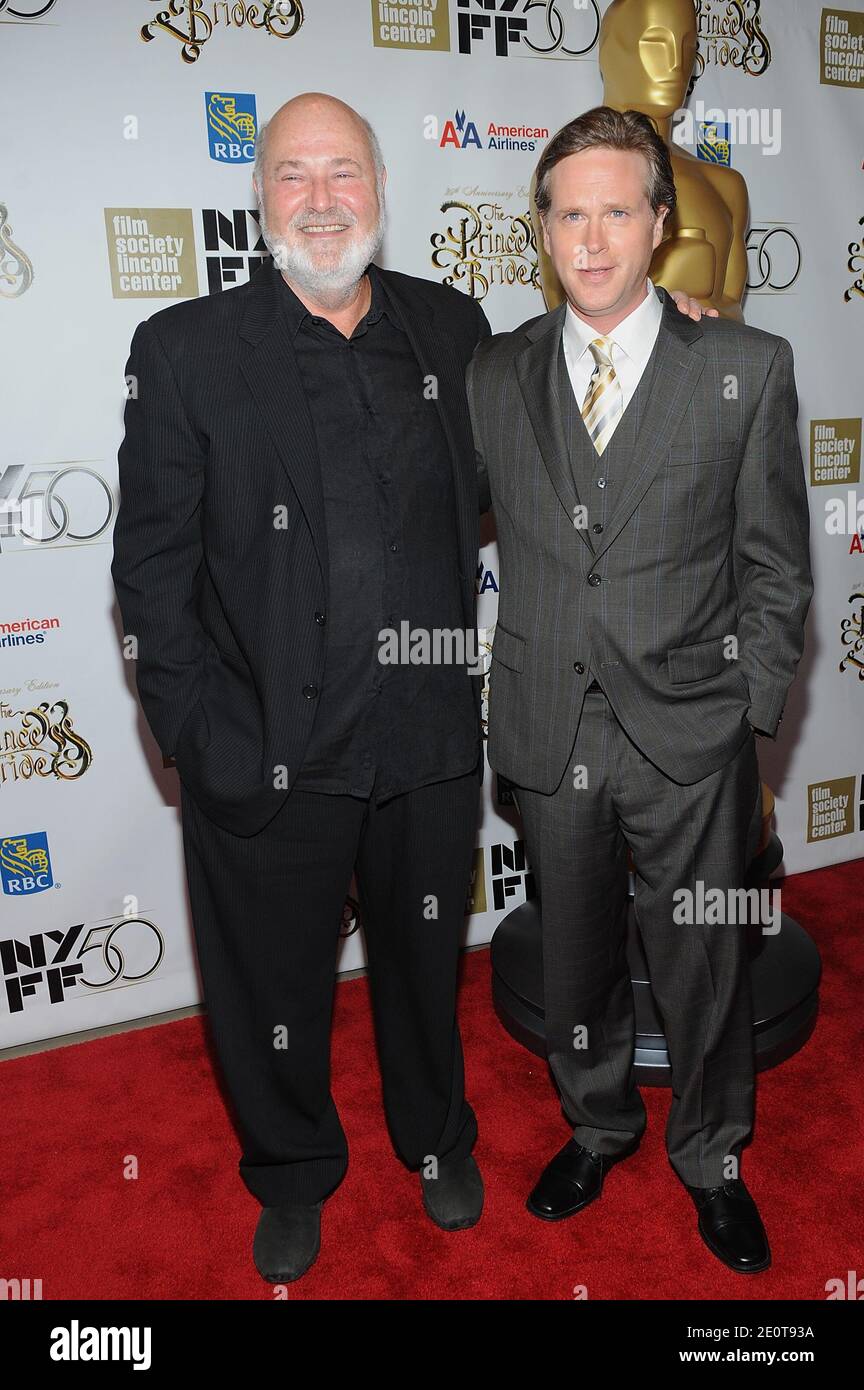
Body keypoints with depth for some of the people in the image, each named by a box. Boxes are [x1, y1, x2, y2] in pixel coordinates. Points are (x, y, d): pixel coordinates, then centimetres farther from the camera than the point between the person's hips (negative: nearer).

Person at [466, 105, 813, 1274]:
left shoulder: (747, 368, -2)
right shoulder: (495, 375, 4)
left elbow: (776, 572, -1)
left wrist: (750, 727, -5)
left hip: (690, 739, -1)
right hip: (549, 733, 2)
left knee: (706, 968, 13)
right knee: (576, 957, 19)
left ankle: (712, 1159, 41)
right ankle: (598, 1125, 46)